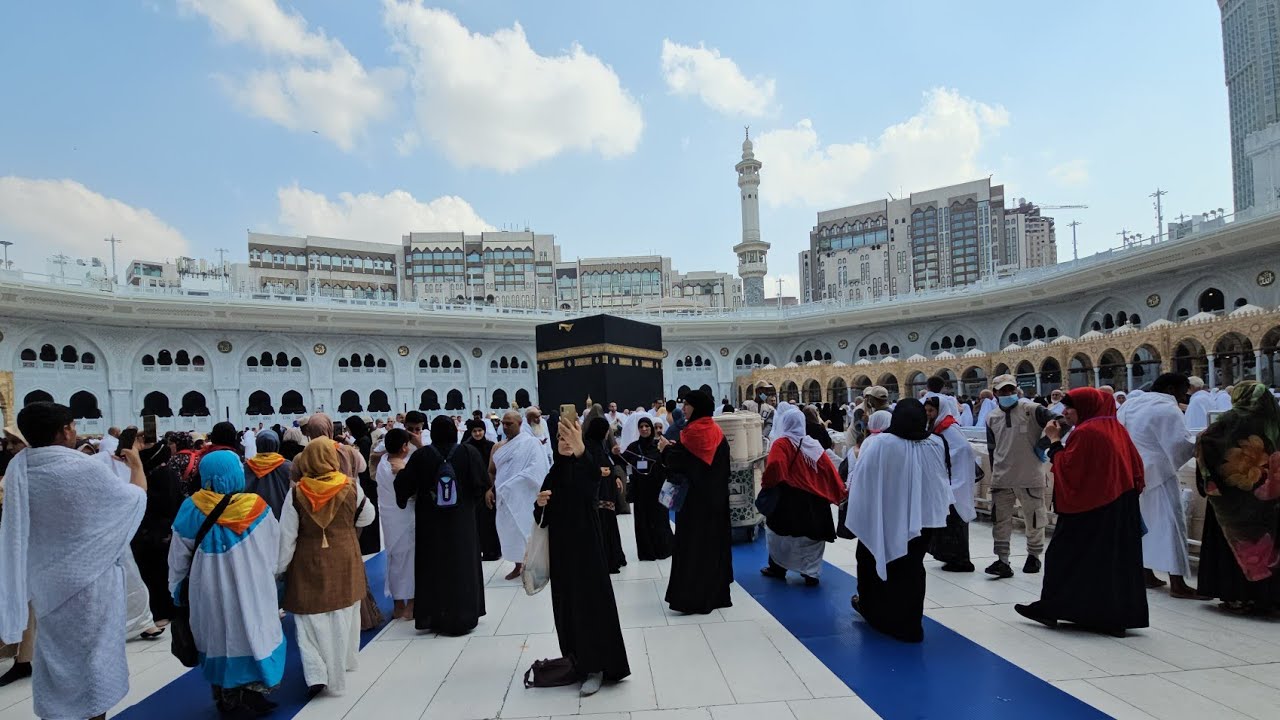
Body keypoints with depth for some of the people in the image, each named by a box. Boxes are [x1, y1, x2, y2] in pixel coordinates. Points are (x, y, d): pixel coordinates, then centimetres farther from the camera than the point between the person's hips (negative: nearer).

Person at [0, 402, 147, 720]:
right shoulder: (86, 470, -26)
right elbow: (136, 497, -10)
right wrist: (136, 463, 8)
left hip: (45, 579, 5)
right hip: (89, 579, -5)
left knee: (55, 650, 20)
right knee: (92, 649, 11)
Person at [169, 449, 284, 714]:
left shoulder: (192, 509, -13)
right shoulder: (258, 508, -15)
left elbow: (178, 557, -3)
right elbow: (272, 554, -5)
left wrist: (176, 588, 12)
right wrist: (266, 578, 13)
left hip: (211, 593, 2)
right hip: (253, 591, -2)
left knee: (219, 640, 17)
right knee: (253, 635, 13)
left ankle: (227, 697, 29)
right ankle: (253, 691, 16)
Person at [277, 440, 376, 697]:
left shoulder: (296, 493, -12)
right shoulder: (351, 487, -10)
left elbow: (287, 536, -8)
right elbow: (367, 517, 6)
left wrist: (279, 567, 4)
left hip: (308, 564, -1)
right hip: (345, 561, 1)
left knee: (311, 618, 9)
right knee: (342, 617, 16)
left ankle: (316, 675, 0)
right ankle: (341, 665, 30)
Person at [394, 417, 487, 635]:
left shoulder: (421, 455, -10)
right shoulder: (468, 452, -11)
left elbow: (404, 485, -8)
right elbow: (483, 483, -10)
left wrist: (400, 472, 14)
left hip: (430, 523, 1)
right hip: (462, 520, 0)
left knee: (433, 567, 13)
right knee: (463, 565, 11)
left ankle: (435, 617, 20)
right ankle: (463, 616, 17)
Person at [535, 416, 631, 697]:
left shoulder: (585, 467, -10)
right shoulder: (553, 474, 7)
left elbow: (594, 476, -38)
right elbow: (543, 519, 11)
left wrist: (580, 449, -57)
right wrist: (540, 504, -12)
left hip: (586, 547, -6)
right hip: (561, 550, 6)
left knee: (591, 603, -4)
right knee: (567, 604, 12)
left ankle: (595, 667, 4)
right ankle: (576, 660, 26)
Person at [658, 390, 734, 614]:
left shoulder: (692, 432, -16)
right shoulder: (717, 432, 8)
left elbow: (676, 463, -20)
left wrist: (666, 448, 0)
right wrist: (676, 447, 17)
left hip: (695, 498, -8)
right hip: (716, 498, 8)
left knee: (692, 545, -1)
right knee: (714, 541, 15)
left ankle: (691, 598, 2)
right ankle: (716, 593, 23)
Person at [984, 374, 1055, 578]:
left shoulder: (1031, 410, -8)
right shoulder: (992, 418, 7)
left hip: (1030, 476, -3)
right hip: (1001, 478, 3)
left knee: (1034, 519, 12)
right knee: (1000, 520, 2)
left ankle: (1034, 556, 31)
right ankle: (1002, 560, 7)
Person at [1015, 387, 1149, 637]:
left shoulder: (1084, 432, -17)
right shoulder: (1116, 427, 8)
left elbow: (1067, 469, -17)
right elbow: (1136, 465, 14)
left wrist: (1055, 440, -9)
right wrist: (1130, 491, 20)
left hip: (1089, 508, -8)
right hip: (1122, 507, 8)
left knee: (1067, 558, 2)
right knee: (1117, 559, 11)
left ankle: (1051, 609, 9)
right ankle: (1117, 618, 15)